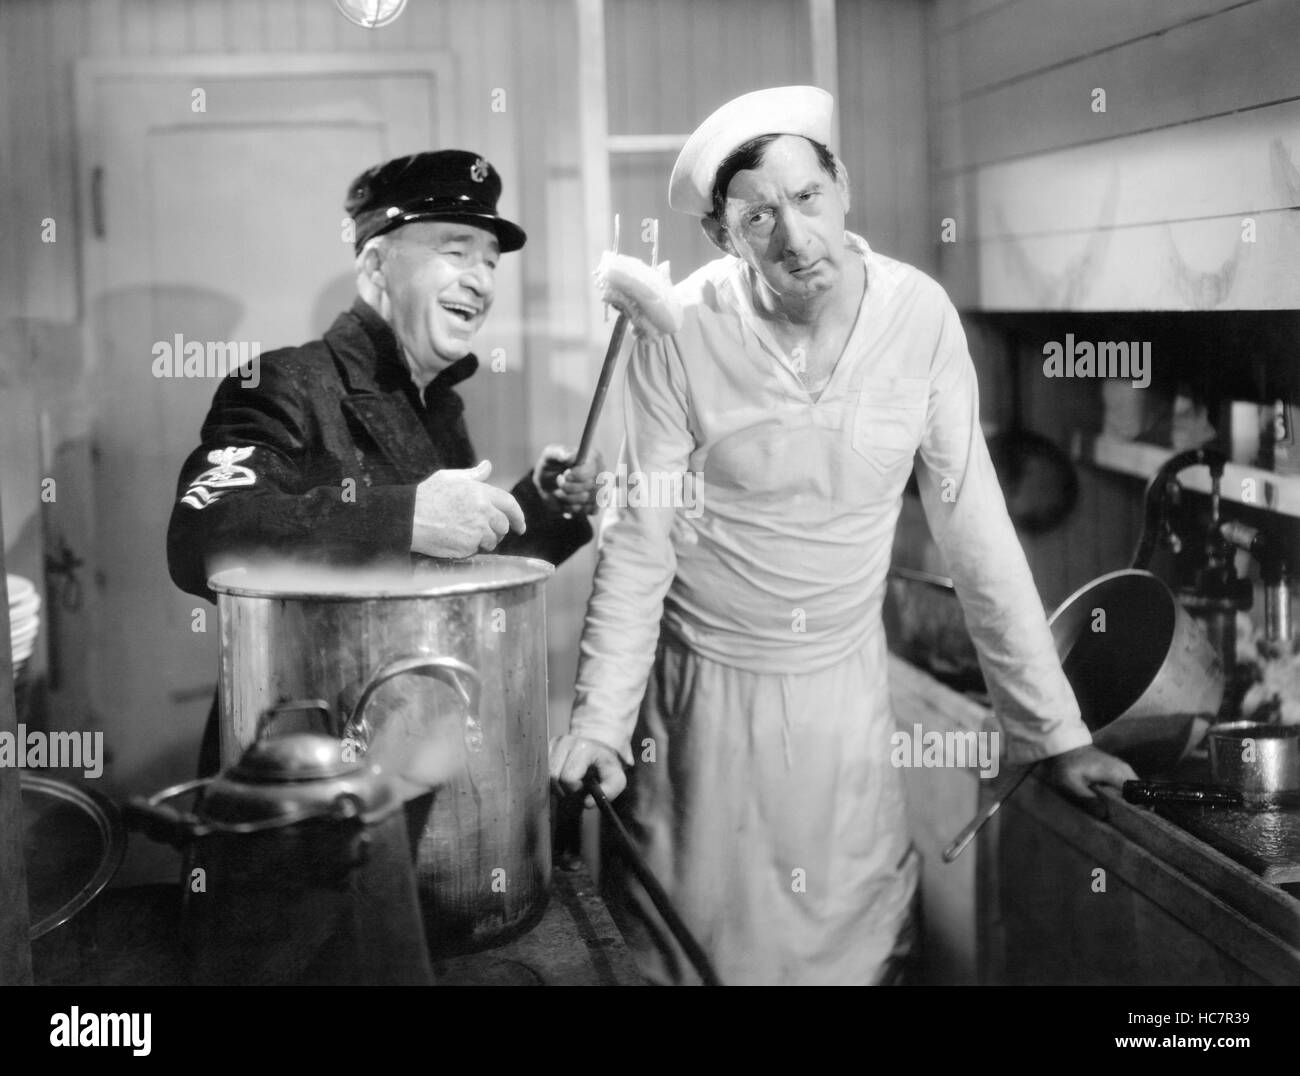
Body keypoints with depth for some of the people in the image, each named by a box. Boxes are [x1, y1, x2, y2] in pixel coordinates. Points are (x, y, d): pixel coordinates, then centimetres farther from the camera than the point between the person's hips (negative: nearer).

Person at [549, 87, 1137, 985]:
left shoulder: (921, 314, -11)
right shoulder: (684, 331, -16)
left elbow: (974, 526, -7)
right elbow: (639, 541, -10)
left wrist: (1056, 730, -7)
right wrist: (600, 722, -17)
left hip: (847, 690, 2)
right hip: (704, 685, -1)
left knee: (861, 942, 13)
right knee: (694, 945, 11)